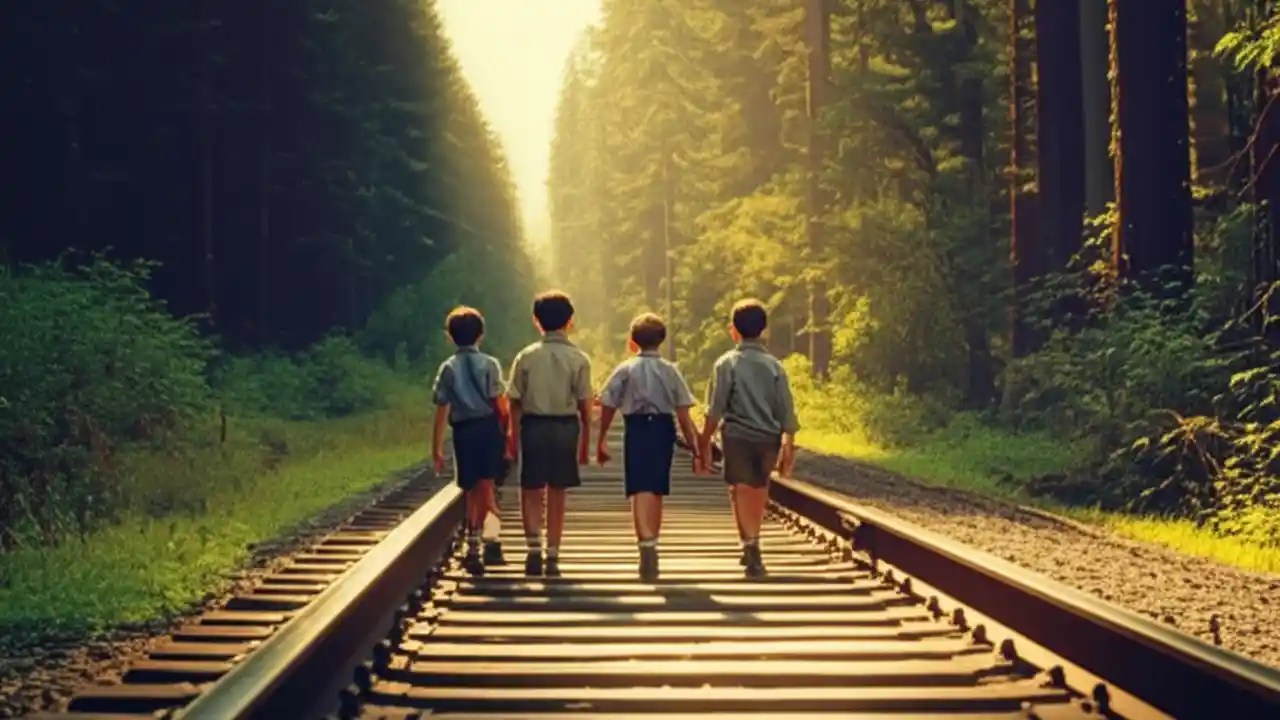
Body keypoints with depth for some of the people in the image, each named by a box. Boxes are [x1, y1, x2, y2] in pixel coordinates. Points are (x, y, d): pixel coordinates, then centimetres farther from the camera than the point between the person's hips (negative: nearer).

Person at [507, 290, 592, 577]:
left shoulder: (526, 357, -2)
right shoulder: (579, 359, -3)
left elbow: (515, 402, -2)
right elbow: (585, 405, -4)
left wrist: (514, 437, 5)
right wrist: (585, 442, 4)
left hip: (533, 425, 0)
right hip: (566, 427, 0)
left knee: (532, 492, 10)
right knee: (557, 495, 9)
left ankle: (534, 547, -7)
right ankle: (552, 557, 11)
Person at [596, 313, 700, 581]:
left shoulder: (626, 369, 0)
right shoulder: (671, 370, 4)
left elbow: (608, 408, -2)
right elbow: (683, 414, 0)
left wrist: (601, 440, 8)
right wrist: (694, 445, 7)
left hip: (637, 429, -3)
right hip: (663, 429, 3)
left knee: (641, 491, -7)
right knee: (657, 491, 16)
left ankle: (647, 546, -26)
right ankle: (651, 553, 29)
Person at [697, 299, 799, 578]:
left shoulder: (727, 363, -6)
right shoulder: (774, 365, 3)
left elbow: (716, 408, -8)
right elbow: (786, 410, 1)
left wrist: (705, 439, 2)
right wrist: (788, 445, 8)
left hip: (738, 436, -4)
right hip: (769, 437, 4)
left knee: (741, 492, 0)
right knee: (759, 491, 20)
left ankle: (751, 546, -13)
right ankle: (752, 547, 31)